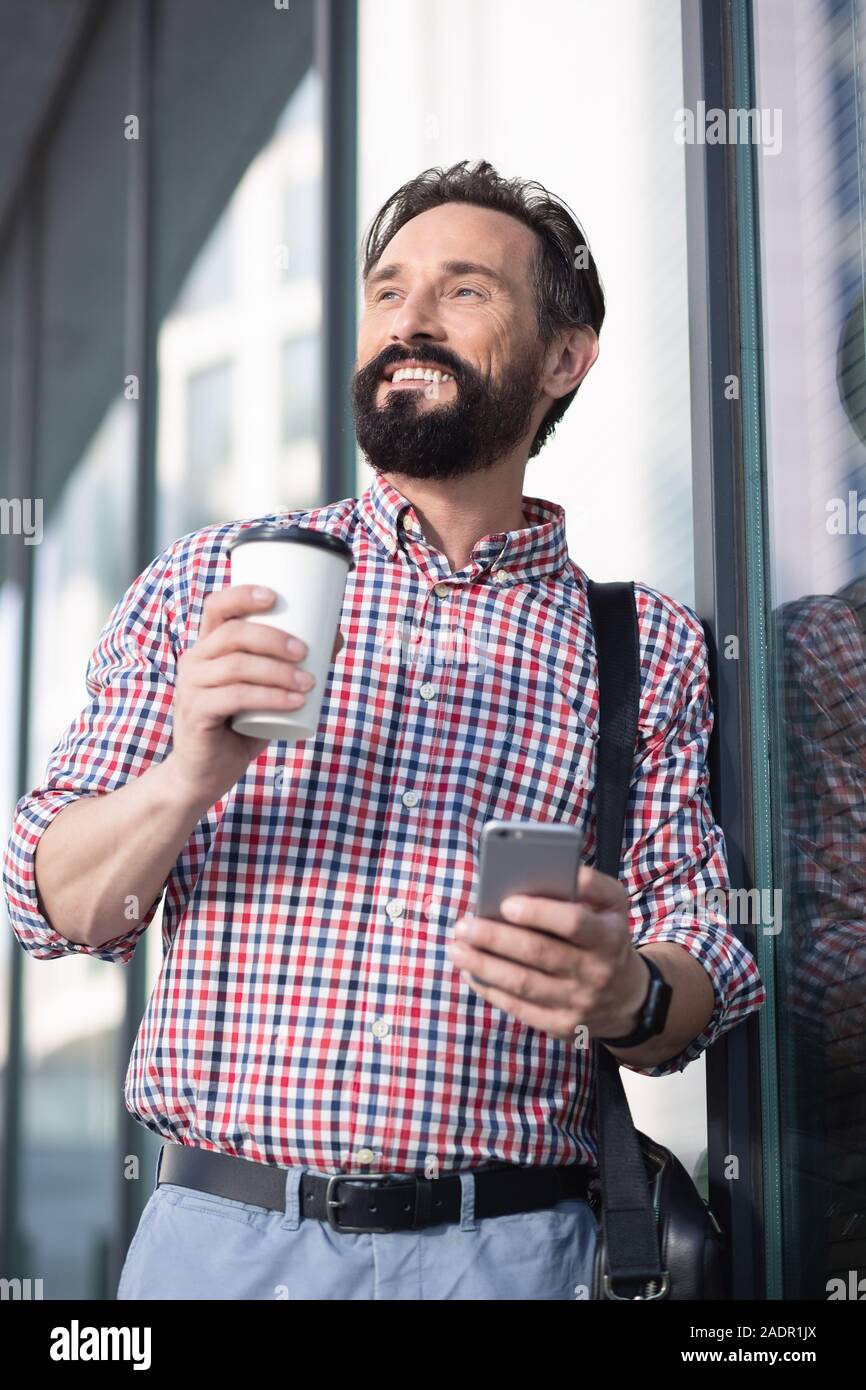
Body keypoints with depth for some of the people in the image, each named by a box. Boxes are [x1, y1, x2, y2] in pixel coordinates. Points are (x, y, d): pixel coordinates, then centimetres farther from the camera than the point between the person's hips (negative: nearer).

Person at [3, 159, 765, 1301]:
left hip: (508, 1249, 0)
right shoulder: (201, 586, 5)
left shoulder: (647, 647, 5)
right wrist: (188, 778, -18)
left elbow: (703, 968, 3)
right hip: (218, 1239, 1)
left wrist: (626, 996, -20)